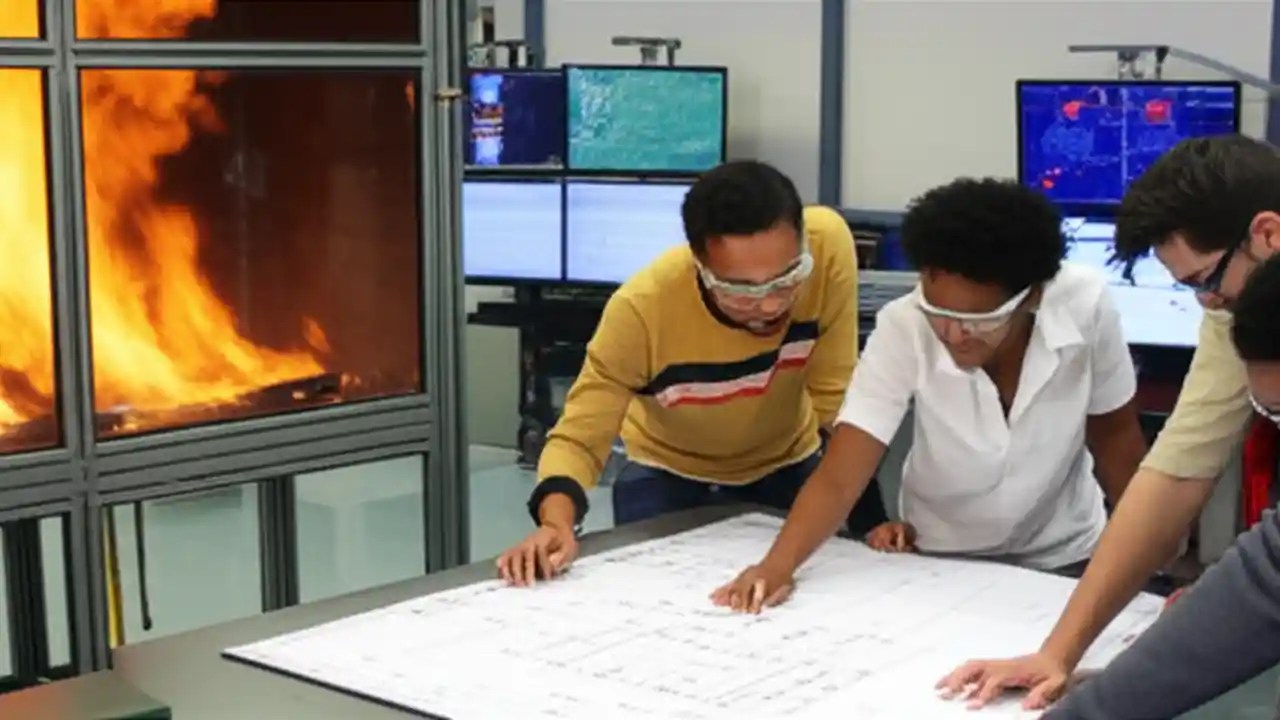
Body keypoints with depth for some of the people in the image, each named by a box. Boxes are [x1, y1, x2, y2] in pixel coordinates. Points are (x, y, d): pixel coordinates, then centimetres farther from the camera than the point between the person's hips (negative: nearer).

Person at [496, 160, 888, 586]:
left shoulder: (828, 244, -32)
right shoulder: (642, 307, -34)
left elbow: (837, 398, -22)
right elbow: (578, 439, -29)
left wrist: (870, 517, -25)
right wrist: (557, 525, -48)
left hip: (786, 467, 1)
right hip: (668, 475, -1)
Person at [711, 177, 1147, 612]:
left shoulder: (1085, 305, -22)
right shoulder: (903, 328, -25)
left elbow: (1114, 436, -5)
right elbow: (838, 479, -27)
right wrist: (776, 566, -43)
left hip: (1063, 561, 1)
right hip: (938, 560, -1)